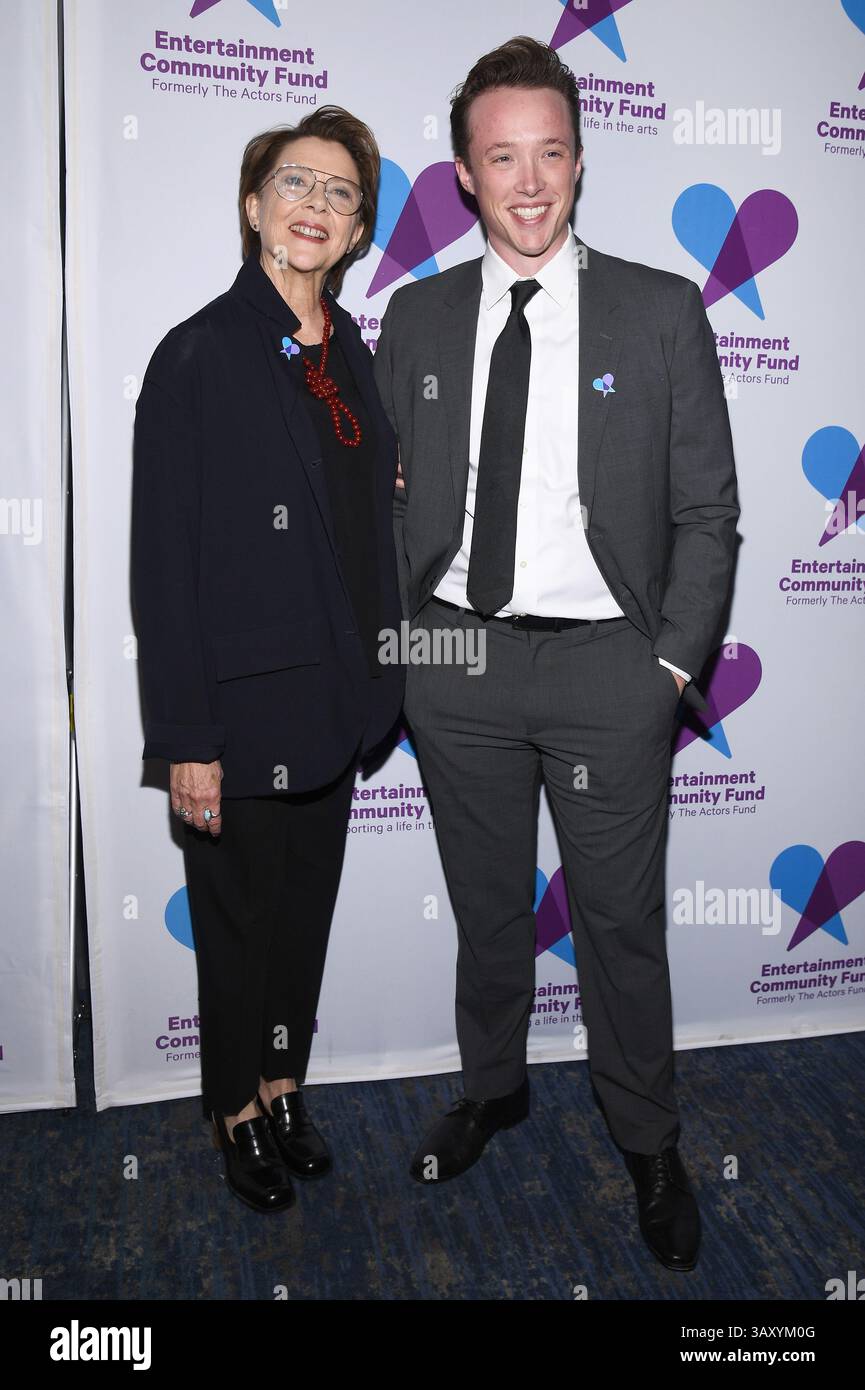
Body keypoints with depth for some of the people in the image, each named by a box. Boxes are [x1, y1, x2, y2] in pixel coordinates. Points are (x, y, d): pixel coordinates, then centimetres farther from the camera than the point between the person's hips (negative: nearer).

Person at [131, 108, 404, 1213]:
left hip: (334, 704, 6)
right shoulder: (199, 356, -12)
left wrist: (376, 681, 7)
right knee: (240, 919, 12)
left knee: (307, 906, 19)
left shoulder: (349, 353, 8)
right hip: (244, 707, -6)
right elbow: (163, 563, -15)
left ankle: (286, 1085, 40)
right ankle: (237, 1112, 35)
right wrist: (187, 741, -17)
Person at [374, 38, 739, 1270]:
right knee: (486, 909, 18)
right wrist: (398, 639, 0)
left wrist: (675, 663, -8)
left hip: (607, 662, -2)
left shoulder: (663, 312, -1)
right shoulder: (415, 318, 6)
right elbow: (387, 499, 9)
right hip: (457, 662, 2)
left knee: (622, 922, 8)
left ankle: (649, 1143, 31)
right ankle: (492, 1088, 42)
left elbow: (708, 510, -1)